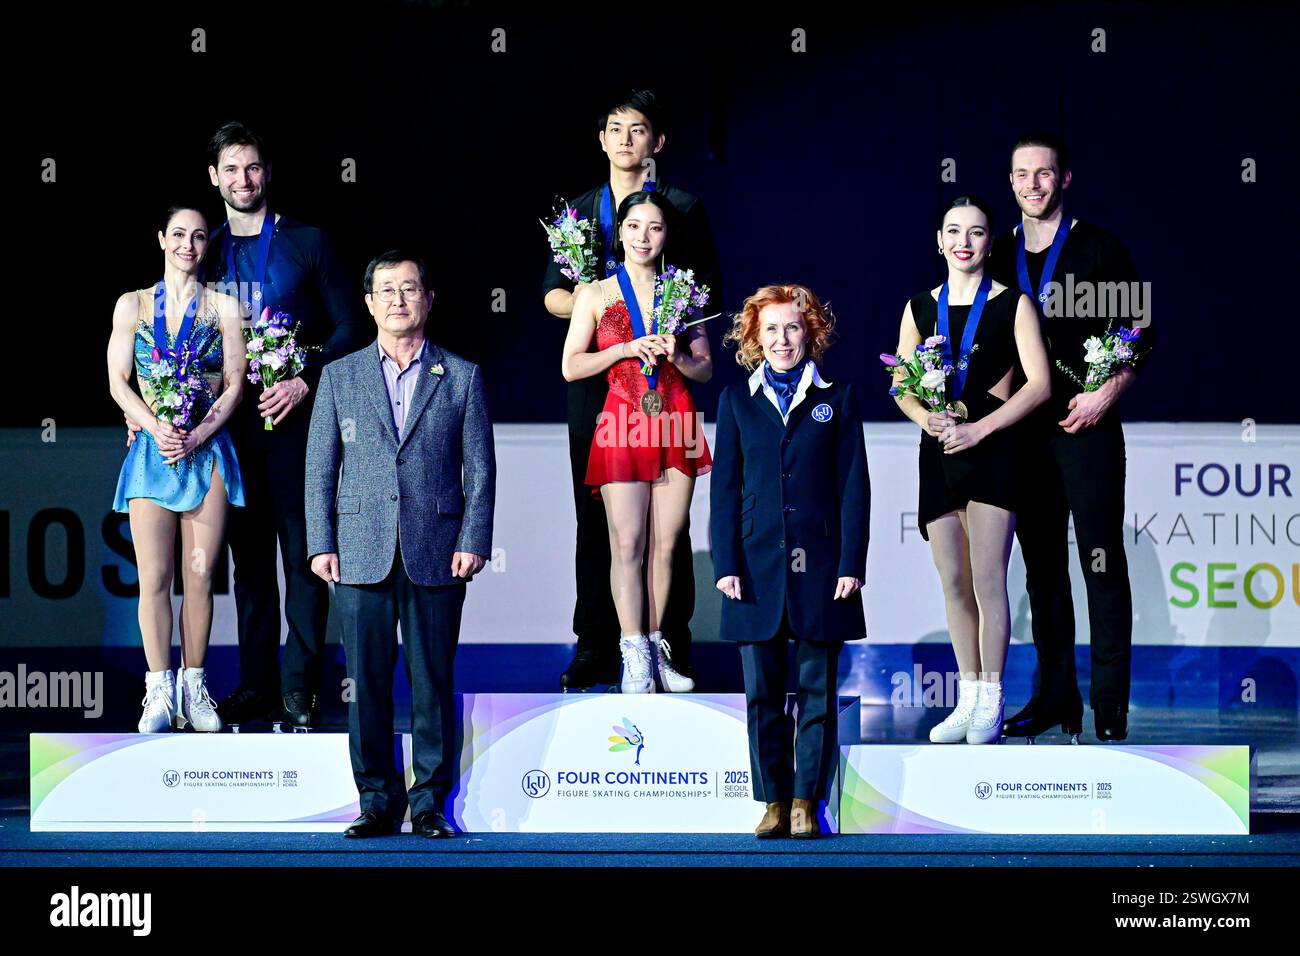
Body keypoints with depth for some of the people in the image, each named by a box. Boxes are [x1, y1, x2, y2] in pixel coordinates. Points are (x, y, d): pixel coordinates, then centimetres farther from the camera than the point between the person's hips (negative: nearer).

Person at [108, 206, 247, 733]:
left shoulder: (223, 306, 7)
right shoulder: (133, 304, 9)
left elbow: (235, 384, 2)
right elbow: (118, 381, 4)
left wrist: (198, 434, -11)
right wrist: (157, 428, -12)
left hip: (207, 450, 0)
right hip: (153, 451, 0)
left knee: (200, 577, 0)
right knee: (154, 577, -4)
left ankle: (193, 689, 7)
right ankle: (160, 692, 0)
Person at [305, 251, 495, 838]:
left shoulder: (462, 377, 9)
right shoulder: (339, 377, 12)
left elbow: (479, 469, 7)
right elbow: (320, 469, 10)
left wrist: (474, 542, -4)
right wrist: (320, 544, 1)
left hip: (436, 556, -1)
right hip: (361, 553, 1)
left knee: (433, 683, 0)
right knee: (365, 684, 0)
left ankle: (430, 804, 7)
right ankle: (377, 801, 9)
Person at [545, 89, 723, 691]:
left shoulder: (683, 209, 7)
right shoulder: (580, 210, 16)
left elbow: (709, 292, 6)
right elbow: (552, 293, 11)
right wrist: (577, 302, -11)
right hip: (596, 376, 3)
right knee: (596, 519, 2)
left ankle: (671, 651, 0)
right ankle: (595, 650, 6)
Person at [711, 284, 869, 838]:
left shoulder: (836, 399, 7)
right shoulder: (737, 401, 10)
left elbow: (854, 486, 3)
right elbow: (724, 487, 7)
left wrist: (851, 564, -6)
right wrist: (726, 563, -3)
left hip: (819, 566, -1)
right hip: (757, 564, 1)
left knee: (816, 691, 1)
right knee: (763, 693, 2)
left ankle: (806, 802, 5)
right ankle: (773, 802, 9)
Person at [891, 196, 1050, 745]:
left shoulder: (1012, 305, 0)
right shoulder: (920, 308, 11)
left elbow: (1039, 384, -6)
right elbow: (901, 386, 12)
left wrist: (978, 429, -13)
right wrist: (926, 418, -9)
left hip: (991, 452, -4)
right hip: (939, 453, 4)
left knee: (987, 578, -10)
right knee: (953, 583, 5)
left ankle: (990, 701, -5)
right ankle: (967, 699, 12)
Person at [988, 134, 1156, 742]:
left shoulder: (1098, 250, 0)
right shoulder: (1000, 259, 12)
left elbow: (1142, 332, 0)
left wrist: (1108, 393, -12)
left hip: (1086, 425, -5)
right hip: (1024, 431, 5)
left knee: (1102, 562, -6)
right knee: (1042, 567, 7)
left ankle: (1110, 703, -5)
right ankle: (1055, 697, 13)